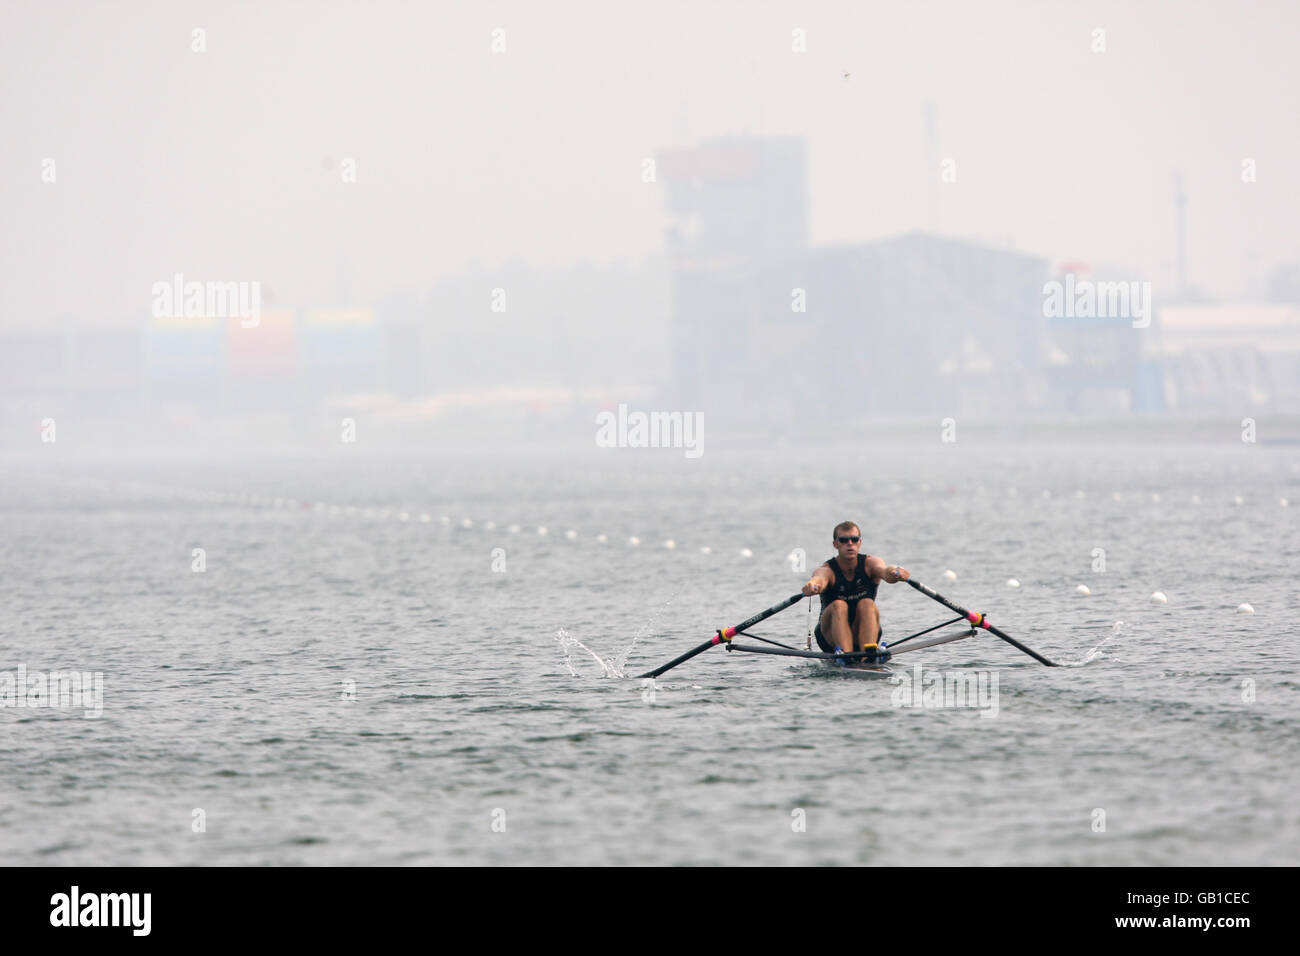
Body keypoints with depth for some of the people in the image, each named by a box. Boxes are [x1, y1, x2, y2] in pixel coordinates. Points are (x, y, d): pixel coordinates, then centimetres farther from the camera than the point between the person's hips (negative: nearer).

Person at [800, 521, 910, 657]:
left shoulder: (870, 563, -7)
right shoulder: (828, 570, -12)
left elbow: (884, 570, -31)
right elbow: (819, 578, -37)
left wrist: (895, 572, -56)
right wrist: (812, 585, -63)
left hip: (862, 636, 1)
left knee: (867, 604, -27)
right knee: (838, 606, -29)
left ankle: (869, 652, -47)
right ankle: (845, 654, -49)